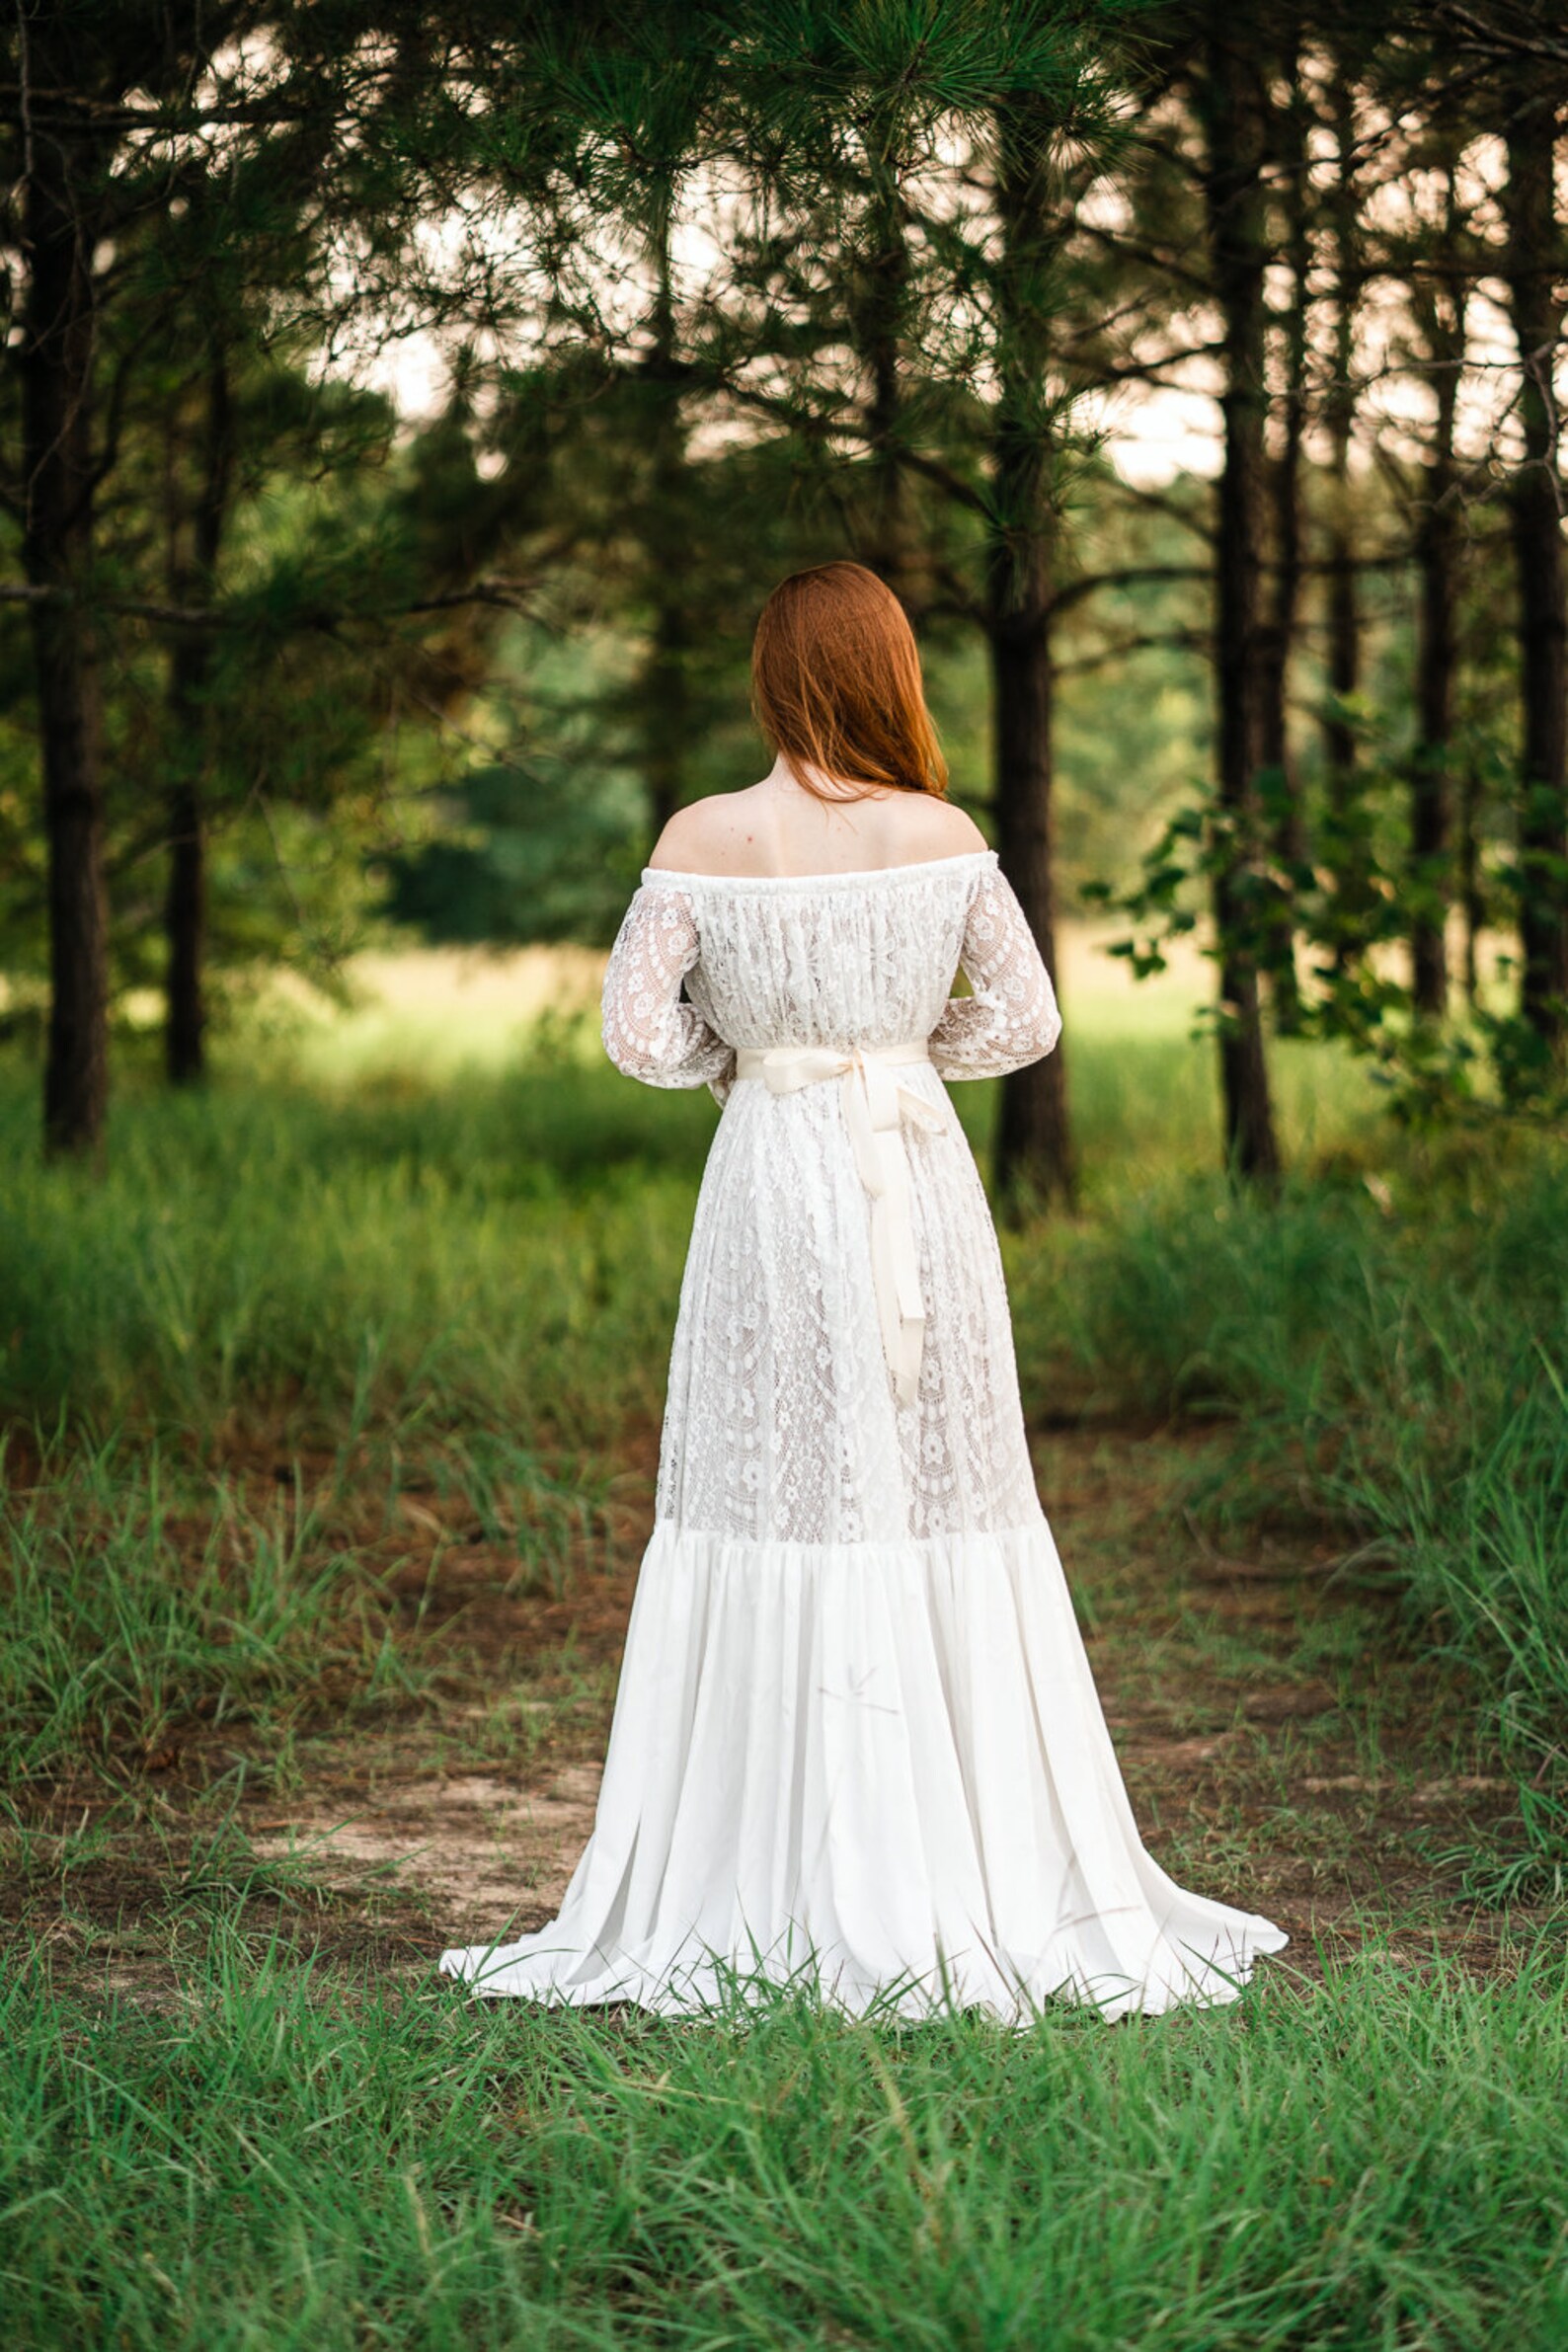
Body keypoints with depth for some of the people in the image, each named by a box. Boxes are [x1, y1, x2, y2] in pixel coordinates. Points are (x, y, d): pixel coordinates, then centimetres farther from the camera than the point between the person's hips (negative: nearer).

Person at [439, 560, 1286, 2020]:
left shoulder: (702, 840, -5)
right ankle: (989, 1882, 12)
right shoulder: (942, 836, -2)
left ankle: (782, 1898, 7)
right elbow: (1023, 1022, 1)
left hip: (774, 1184, -1)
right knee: (943, 1504, 8)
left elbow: (640, 1035, -6)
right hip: (921, 1177, 1)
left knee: (774, 1505, 5)